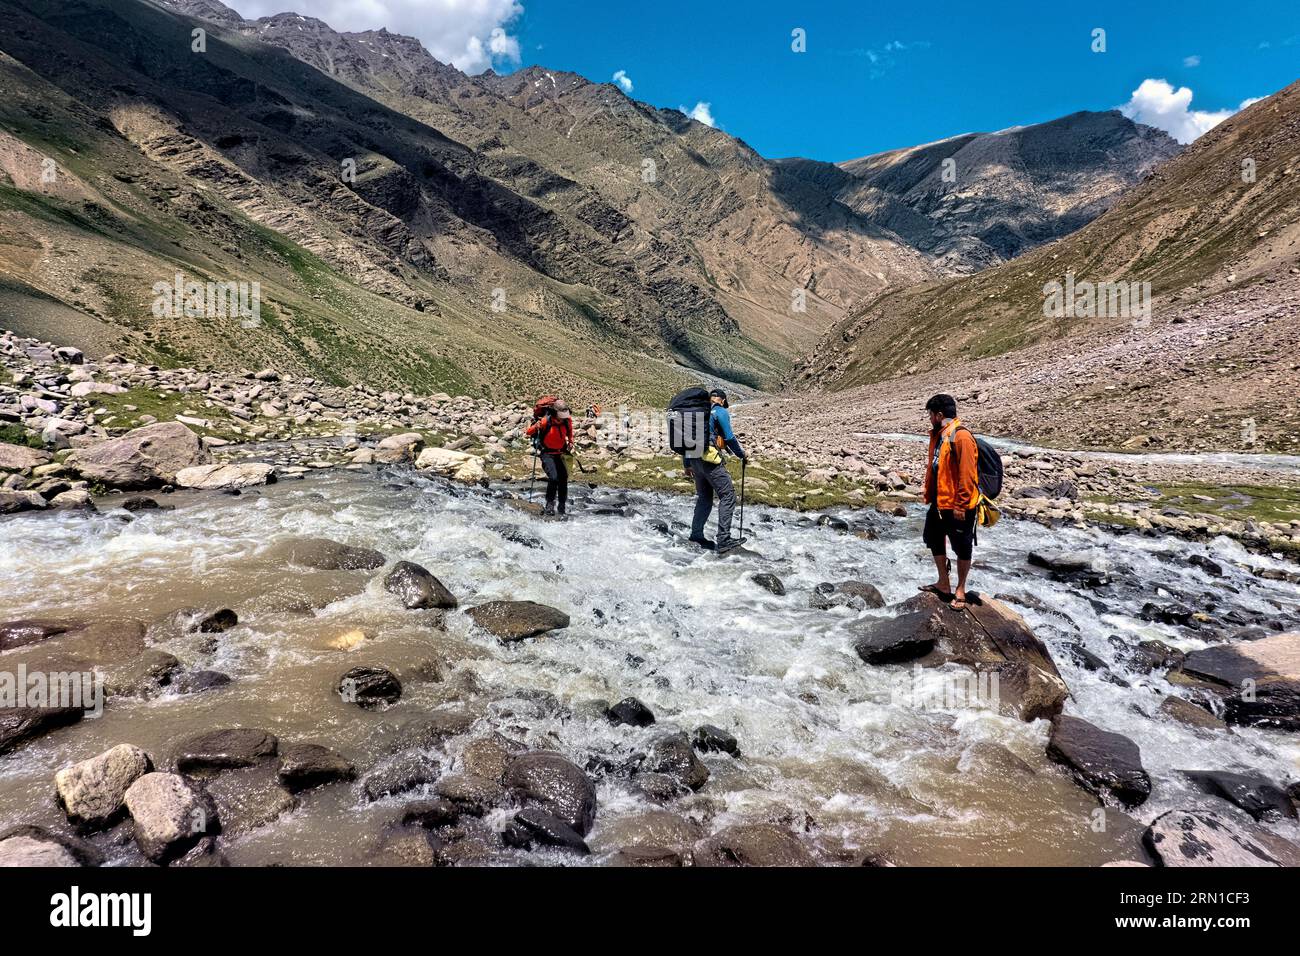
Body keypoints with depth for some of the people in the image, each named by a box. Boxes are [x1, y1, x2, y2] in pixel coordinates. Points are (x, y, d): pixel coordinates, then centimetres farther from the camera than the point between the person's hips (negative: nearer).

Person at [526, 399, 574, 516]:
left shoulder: (567, 420, -6)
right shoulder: (546, 420, -20)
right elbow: (528, 432, -17)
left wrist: (570, 442, 7)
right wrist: (536, 427, -36)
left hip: (559, 453, 6)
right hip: (546, 453, -5)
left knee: (563, 479, 3)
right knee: (553, 478, -22)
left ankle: (561, 508, 16)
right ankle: (549, 505, -11)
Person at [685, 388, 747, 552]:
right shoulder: (721, 412, -1)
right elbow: (729, 437, -7)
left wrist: (687, 465, 25)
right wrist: (742, 455, 7)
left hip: (695, 460, 8)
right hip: (710, 459, -8)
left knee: (704, 498, 18)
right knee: (727, 495, -5)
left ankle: (696, 535, 20)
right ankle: (723, 540, -12)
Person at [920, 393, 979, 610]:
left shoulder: (961, 436, -21)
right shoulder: (939, 435, 9)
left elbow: (967, 474, -23)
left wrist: (960, 506, -21)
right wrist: (930, 495, 16)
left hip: (958, 506, -10)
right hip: (939, 503, 10)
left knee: (962, 547, 6)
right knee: (934, 540, 19)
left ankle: (960, 590, 20)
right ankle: (944, 584, 33)